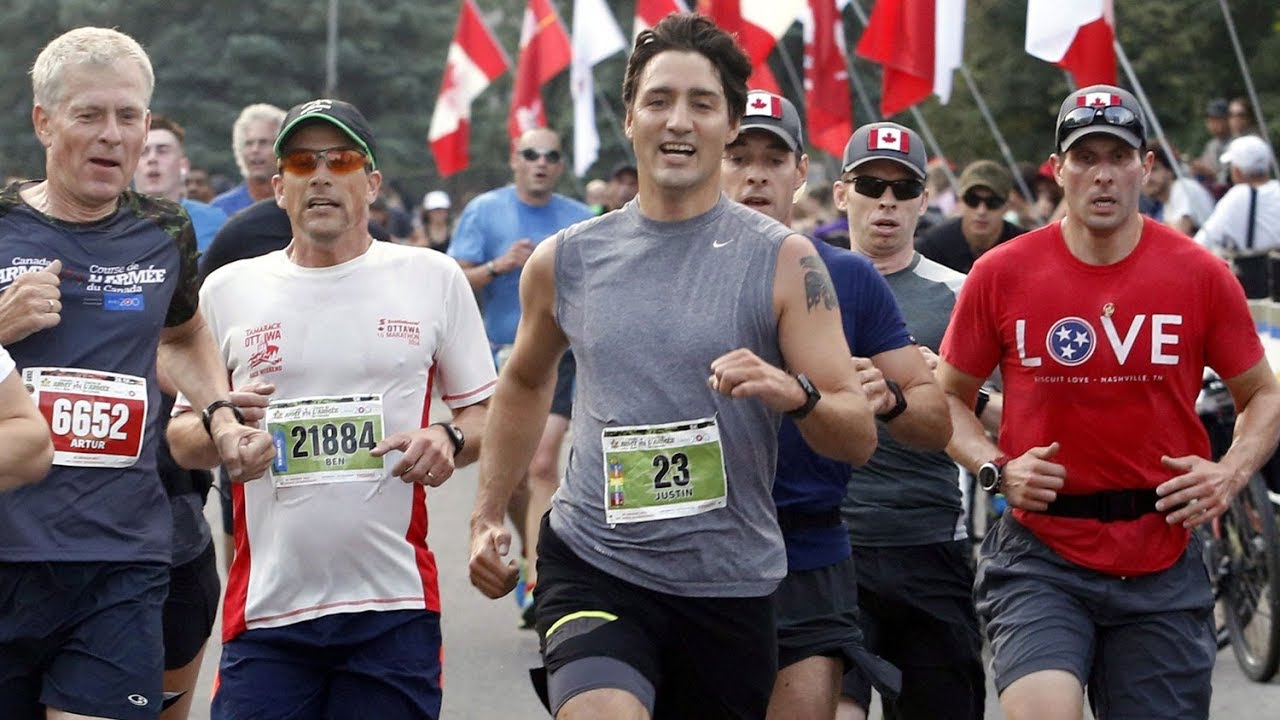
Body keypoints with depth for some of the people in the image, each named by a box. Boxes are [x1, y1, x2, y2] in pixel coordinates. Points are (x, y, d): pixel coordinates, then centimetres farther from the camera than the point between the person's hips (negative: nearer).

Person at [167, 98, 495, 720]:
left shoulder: (434, 278, 6)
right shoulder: (227, 290, 8)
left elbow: (486, 412, 12)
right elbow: (181, 441, 13)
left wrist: (449, 440, -10)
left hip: (395, 604, 0)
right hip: (265, 607, 1)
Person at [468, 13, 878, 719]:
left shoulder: (782, 259, -4)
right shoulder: (565, 261, 4)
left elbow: (859, 436, -6)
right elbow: (524, 383, 24)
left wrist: (793, 392, -26)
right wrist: (487, 516, 17)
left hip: (729, 582, 0)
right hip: (591, 562, 0)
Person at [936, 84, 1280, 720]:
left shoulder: (1201, 276, 1)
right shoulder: (1000, 274, -1)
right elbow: (948, 397, 11)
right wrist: (996, 468, -6)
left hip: (1161, 568, 2)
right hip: (1040, 554, -2)